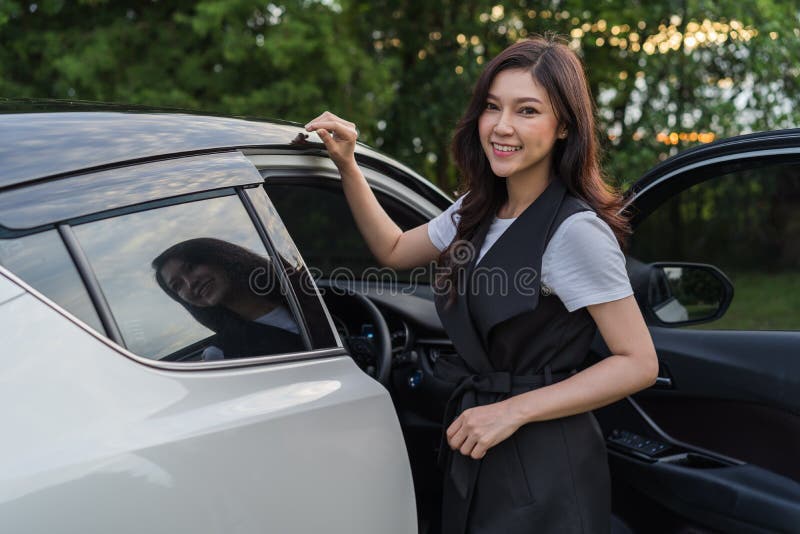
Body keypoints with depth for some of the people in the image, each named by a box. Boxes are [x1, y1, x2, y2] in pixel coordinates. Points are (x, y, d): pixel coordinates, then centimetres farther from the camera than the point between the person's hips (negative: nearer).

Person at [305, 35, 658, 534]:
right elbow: (394, 250, 18)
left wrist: (513, 410, -24)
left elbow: (639, 363, -21)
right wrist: (347, 166, 8)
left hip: (541, 475, -7)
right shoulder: (480, 211, 4)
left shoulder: (576, 229, -21)